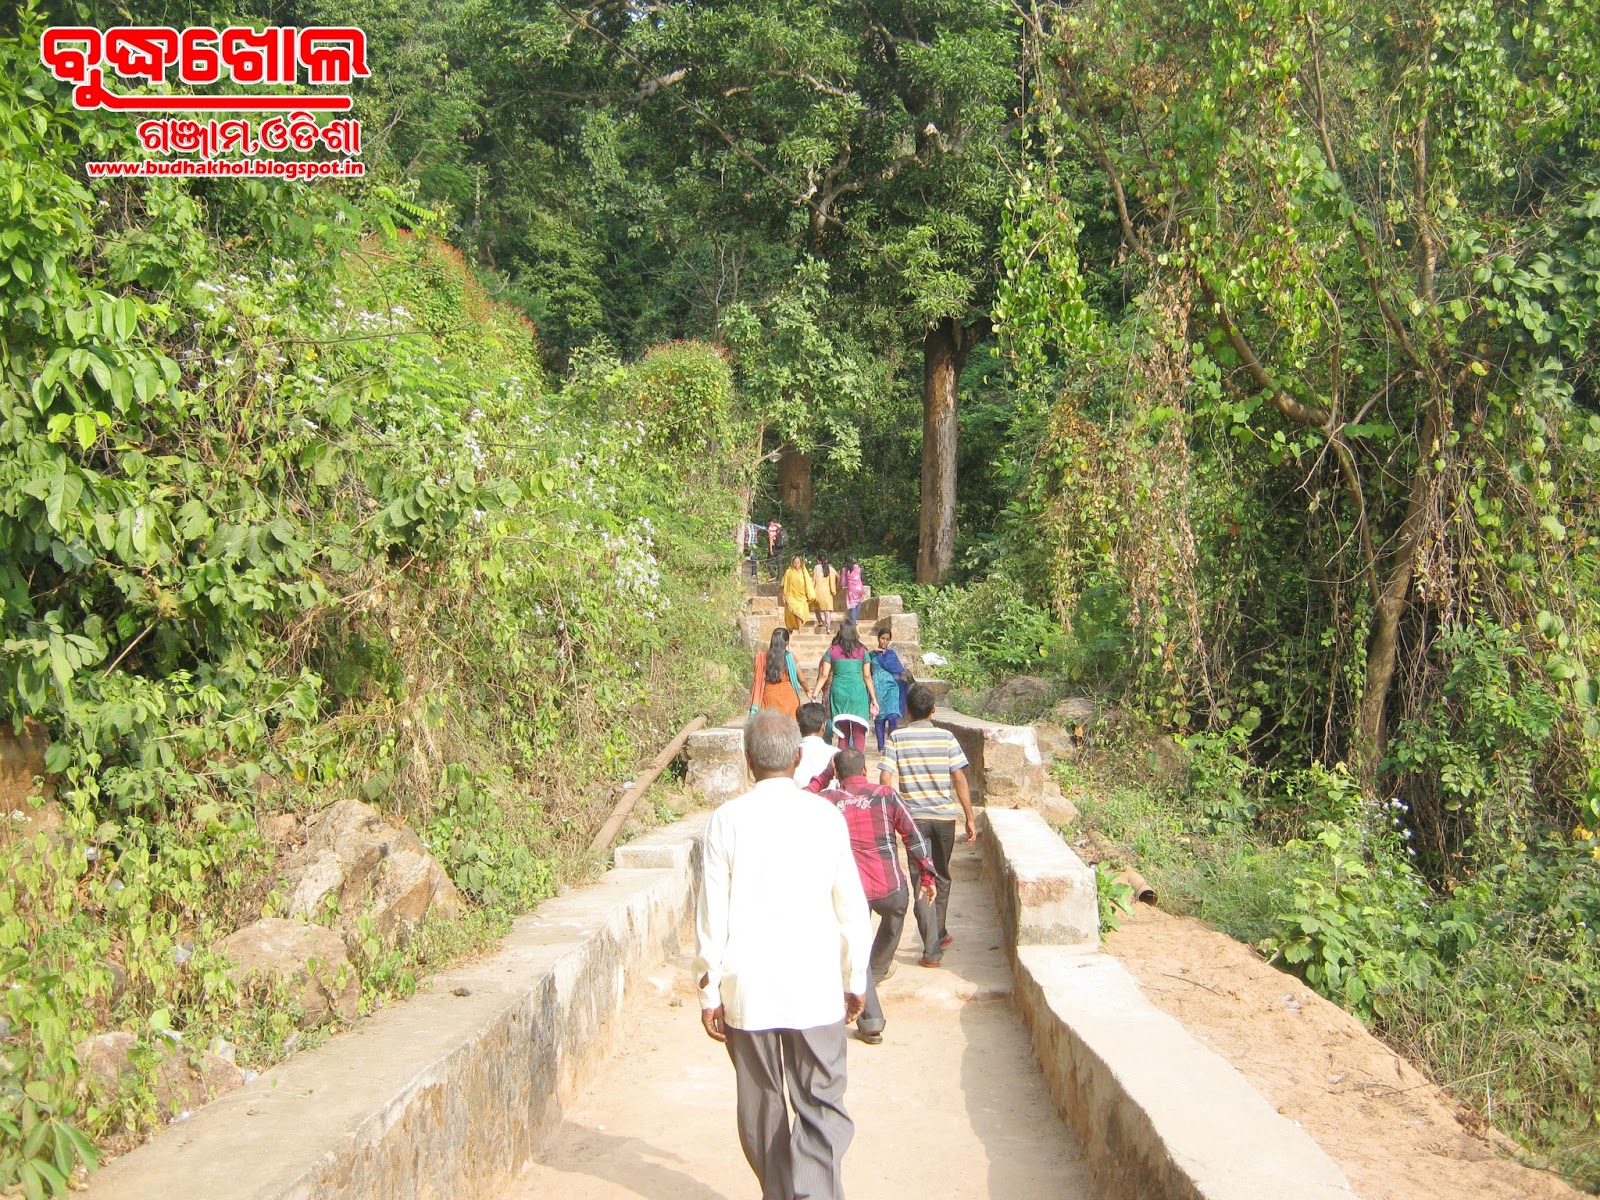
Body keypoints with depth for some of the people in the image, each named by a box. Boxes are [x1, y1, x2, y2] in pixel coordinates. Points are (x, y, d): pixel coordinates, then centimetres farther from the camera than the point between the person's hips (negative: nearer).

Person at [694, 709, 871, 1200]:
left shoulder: (727, 820, -6)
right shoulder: (825, 815, -3)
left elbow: (711, 914, -5)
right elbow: (851, 906, 2)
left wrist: (709, 991, 4)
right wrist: (856, 979, 13)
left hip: (747, 992, 1)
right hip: (816, 989, 0)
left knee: (761, 1105, 16)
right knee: (822, 1108, 5)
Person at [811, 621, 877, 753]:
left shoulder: (832, 650, 5)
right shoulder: (862, 651, 5)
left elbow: (824, 675, 1)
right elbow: (867, 676, 6)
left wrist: (815, 694, 6)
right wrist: (873, 698, 11)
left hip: (838, 692, 1)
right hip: (857, 693, -1)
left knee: (843, 733, 11)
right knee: (859, 733, 0)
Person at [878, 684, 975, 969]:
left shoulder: (896, 738, -3)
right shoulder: (946, 738, -2)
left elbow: (885, 779, -9)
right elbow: (960, 779, -4)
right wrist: (969, 818, 1)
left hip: (913, 817, -1)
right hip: (944, 816, 1)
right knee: (941, 877, 20)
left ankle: (932, 949, -6)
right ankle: (939, 934, 36)